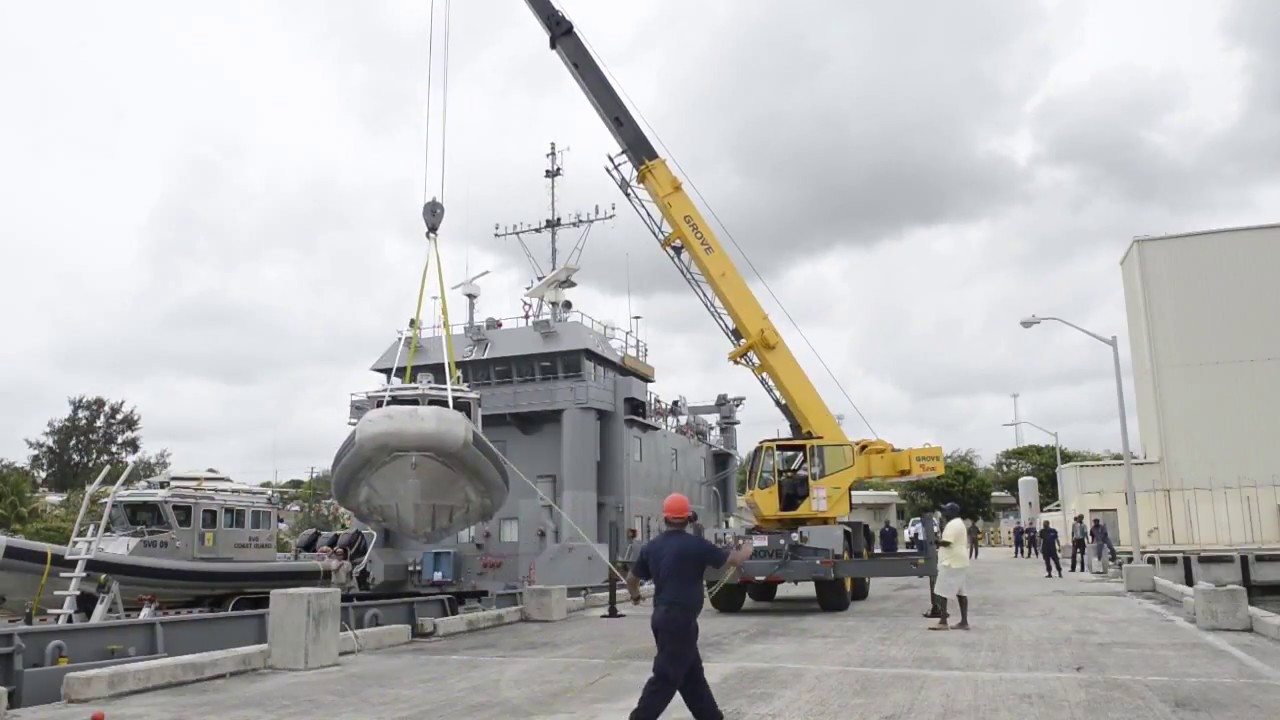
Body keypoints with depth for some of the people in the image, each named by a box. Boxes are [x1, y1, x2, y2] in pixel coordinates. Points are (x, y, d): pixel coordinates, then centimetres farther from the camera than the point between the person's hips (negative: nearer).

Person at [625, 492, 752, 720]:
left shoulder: (651, 547, 7)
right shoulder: (695, 544, -12)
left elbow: (632, 577, 17)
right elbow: (733, 560, -3)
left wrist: (634, 595, 39)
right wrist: (745, 551, 19)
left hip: (663, 616, 8)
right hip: (681, 619, -8)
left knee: (692, 673, 15)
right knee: (666, 676, -4)